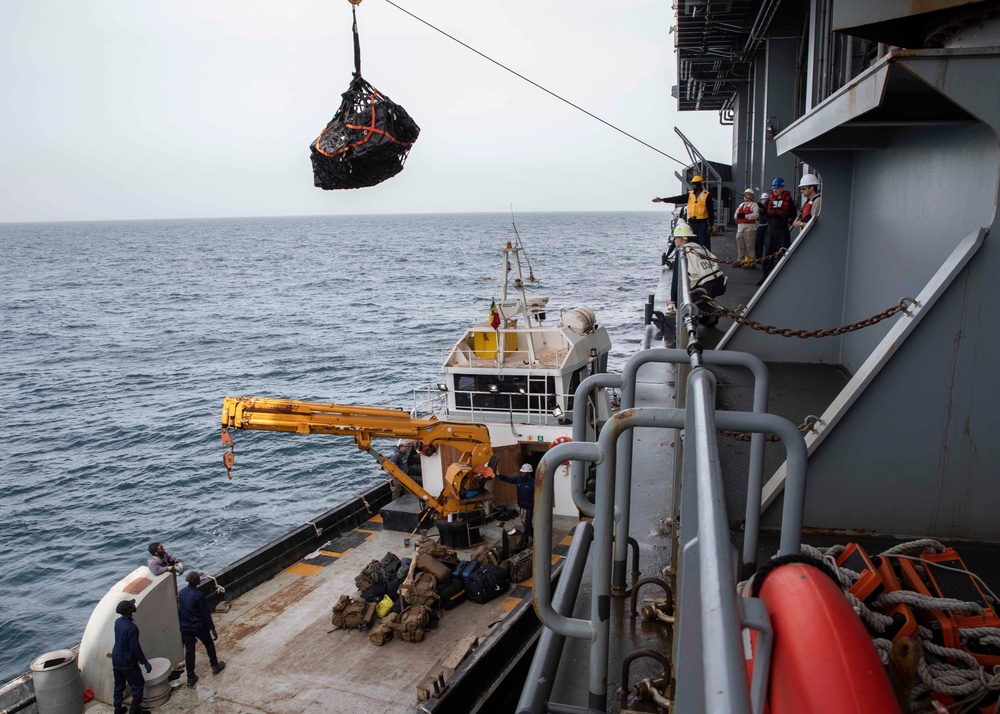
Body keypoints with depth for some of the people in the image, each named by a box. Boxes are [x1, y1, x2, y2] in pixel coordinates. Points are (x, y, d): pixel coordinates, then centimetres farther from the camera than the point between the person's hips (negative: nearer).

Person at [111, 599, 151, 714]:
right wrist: (145, 662, -14)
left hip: (116, 660, 8)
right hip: (127, 663, -8)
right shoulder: (132, 627, -29)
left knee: (119, 685, 22)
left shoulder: (117, 622, -5)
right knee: (138, 685, 8)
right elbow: (135, 648, -24)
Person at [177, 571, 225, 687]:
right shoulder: (199, 595, -23)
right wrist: (212, 628, -10)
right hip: (198, 627, -5)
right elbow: (205, 613, -18)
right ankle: (215, 666, 33)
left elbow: (180, 610, 8)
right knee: (209, 644, 19)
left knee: (189, 651, 12)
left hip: (184, 627, 5)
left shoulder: (181, 593, -3)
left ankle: (191, 678, 17)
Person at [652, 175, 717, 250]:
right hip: (692, 223, 5)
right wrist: (663, 200, -1)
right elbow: (678, 199, 5)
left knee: (704, 244, -5)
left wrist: (711, 225, -8)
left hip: (703, 223, -5)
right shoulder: (690, 194, 11)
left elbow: (711, 211, -4)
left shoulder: (707, 195, -3)